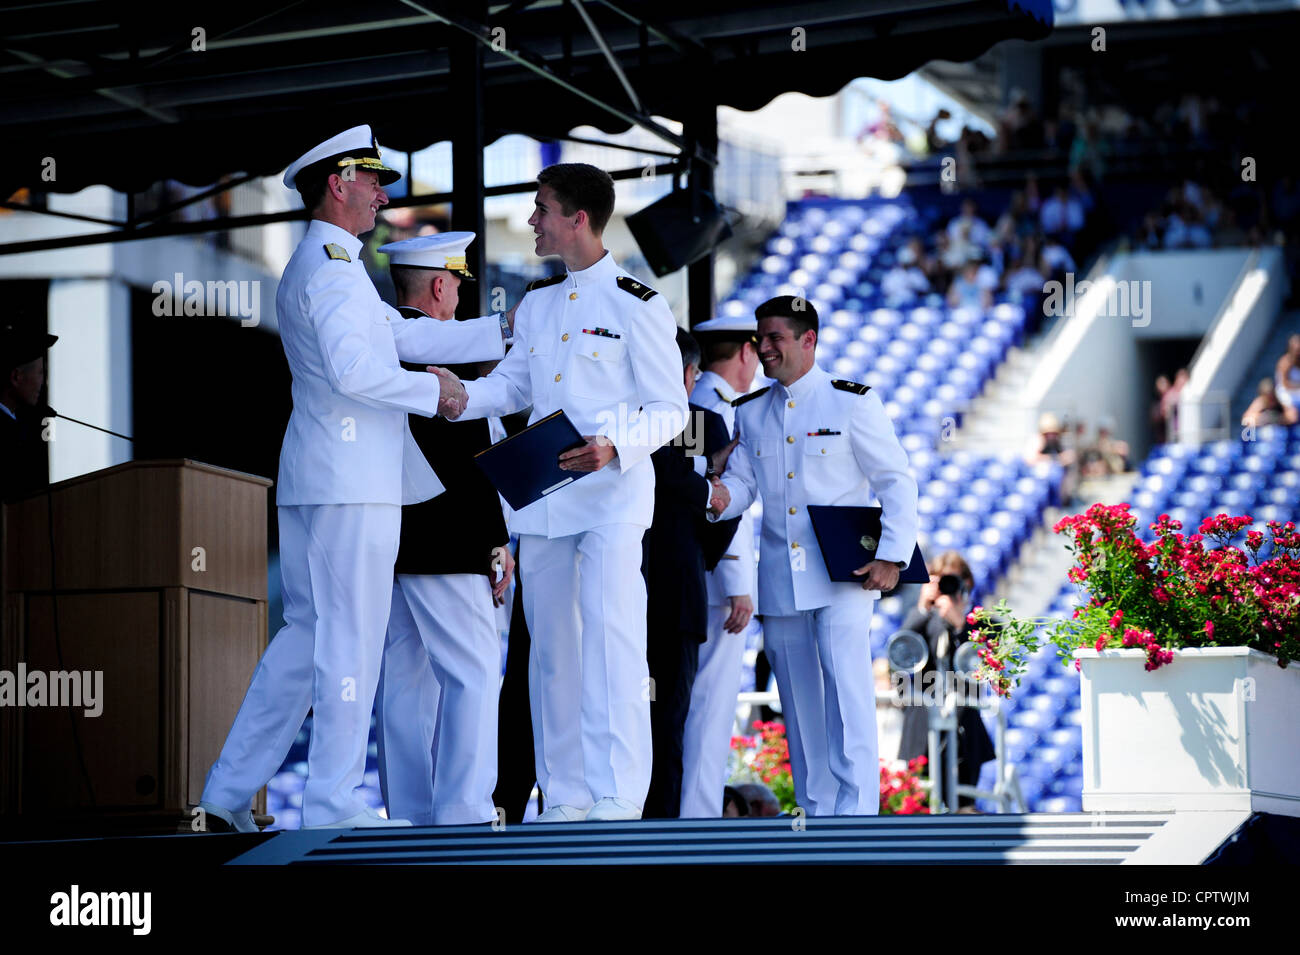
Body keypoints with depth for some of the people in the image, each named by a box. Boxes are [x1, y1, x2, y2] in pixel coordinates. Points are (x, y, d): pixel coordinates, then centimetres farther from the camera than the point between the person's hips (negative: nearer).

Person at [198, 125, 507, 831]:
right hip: (350, 482, -10)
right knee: (351, 640, -5)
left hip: (312, 480, 10)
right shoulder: (330, 265, -12)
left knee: (308, 634, 13)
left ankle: (230, 789, 13)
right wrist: (435, 393, -12)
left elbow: (408, 335, 20)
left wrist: (506, 331, 17)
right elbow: (354, 368, -25)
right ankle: (331, 804, -2)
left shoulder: (321, 265, 22)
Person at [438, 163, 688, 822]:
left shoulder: (637, 307, -6)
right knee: (551, 643, 8)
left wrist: (615, 446, -22)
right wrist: (465, 397, -1)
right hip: (542, 495, 7)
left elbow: (670, 408, -6)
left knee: (610, 637, -15)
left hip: (612, 492, -7)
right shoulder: (537, 303, 14)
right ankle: (564, 795, 15)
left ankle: (617, 799, -17)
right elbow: (513, 383, 19)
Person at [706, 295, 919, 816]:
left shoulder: (851, 402, 0)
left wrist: (891, 557, -10)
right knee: (800, 702, 6)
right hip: (779, 578, 5)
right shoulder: (750, 412, 13)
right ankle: (816, 815, 12)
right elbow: (740, 479, 11)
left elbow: (897, 482, 0)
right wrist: (721, 496, -15)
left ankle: (855, 817, -16)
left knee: (847, 690, -15)